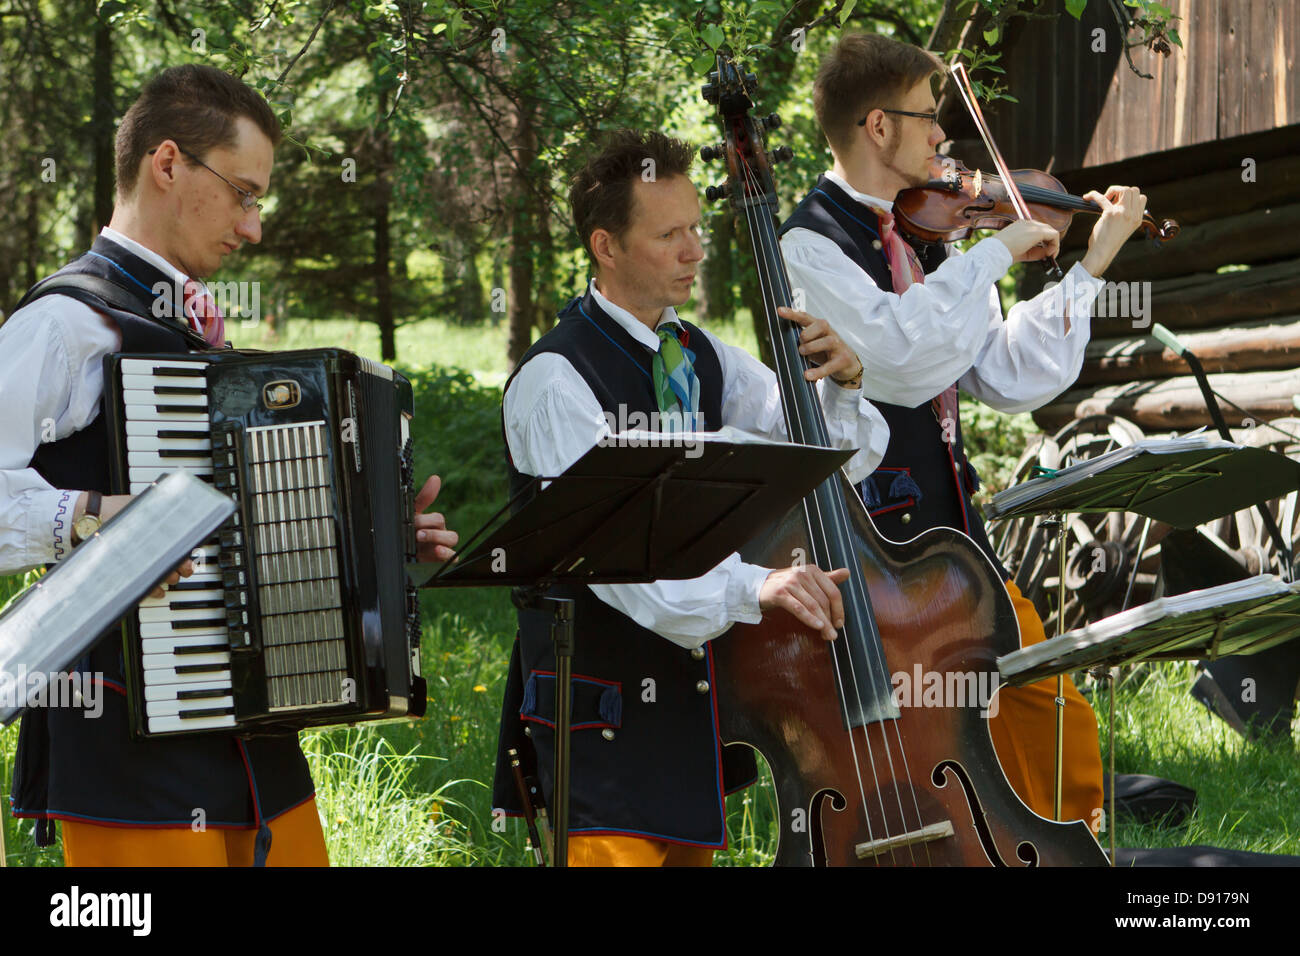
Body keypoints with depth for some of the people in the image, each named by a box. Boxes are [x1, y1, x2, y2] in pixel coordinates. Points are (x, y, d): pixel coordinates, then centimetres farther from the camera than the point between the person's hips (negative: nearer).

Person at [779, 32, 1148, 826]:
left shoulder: (927, 239, 13)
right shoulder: (811, 245, -12)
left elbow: (1010, 380, 12)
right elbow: (910, 357, -28)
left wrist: (1091, 265, 11)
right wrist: (998, 250, -20)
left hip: (957, 538, 8)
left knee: (1062, 737, 8)